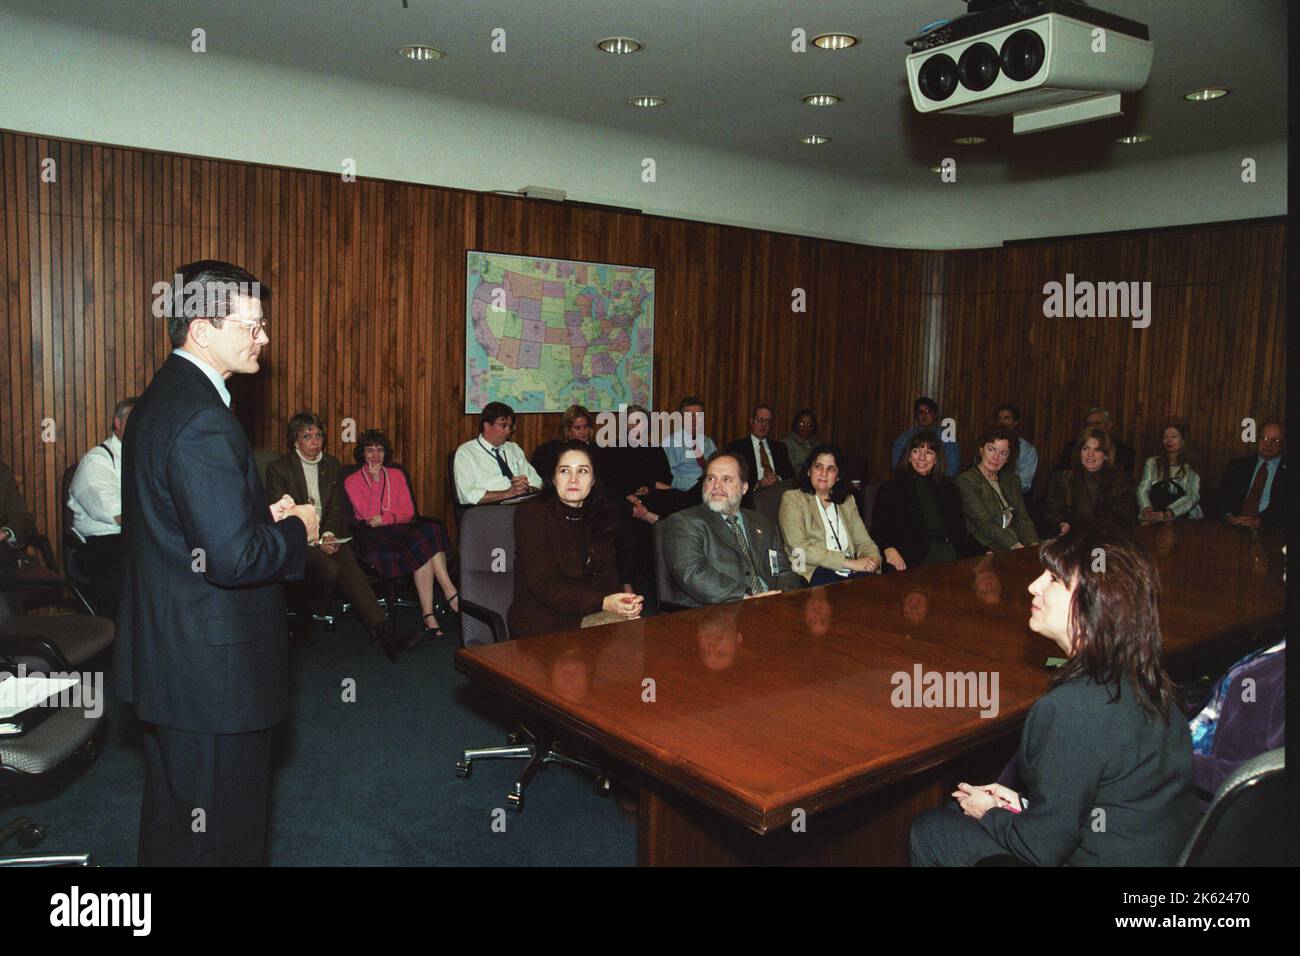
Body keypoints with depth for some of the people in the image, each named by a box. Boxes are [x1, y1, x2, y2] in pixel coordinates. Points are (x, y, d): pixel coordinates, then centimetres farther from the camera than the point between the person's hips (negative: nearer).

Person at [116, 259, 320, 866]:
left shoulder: (162, 398, 9)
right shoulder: (203, 420, -24)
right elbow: (233, 559, -28)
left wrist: (260, 514, 6)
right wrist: (297, 531, -11)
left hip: (166, 654, 10)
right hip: (212, 669, -10)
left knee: (172, 825, 26)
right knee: (220, 837, 7)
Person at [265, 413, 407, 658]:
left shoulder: (332, 465, 13)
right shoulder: (279, 468, -1)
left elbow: (336, 509, 12)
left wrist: (329, 535, -10)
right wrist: (316, 542, -18)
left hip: (328, 534, 3)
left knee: (350, 566, -27)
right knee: (330, 569, -33)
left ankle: (381, 629, -36)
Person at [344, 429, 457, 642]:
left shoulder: (397, 475, 20)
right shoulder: (352, 481, 10)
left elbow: (408, 511, 10)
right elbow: (367, 513, -5)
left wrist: (384, 518, -7)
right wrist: (375, 479, -6)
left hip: (400, 528, 4)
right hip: (373, 535, -3)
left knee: (432, 531, -32)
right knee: (421, 546, -33)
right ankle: (451, 594, -30)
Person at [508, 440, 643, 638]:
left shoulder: (602, 515, 9)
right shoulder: (532, 514, -9)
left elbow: (606, 577, 4)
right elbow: (543, 586, -16)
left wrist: (623, 602, -20)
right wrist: (603, 603, -28)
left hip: (586, 613, 6)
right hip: (541, 621, -5)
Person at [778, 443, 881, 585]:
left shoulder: (847, 500, 23)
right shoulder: (792, 499, 4)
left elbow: (863, 541, 17)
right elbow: (801, 549, -9)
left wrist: (873, 559, -9)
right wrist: (851, 563, -14)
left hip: (851, 573, 6)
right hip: (814, 572, -5)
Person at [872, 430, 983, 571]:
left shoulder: (949, 489, 26)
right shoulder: (891, 488, 13)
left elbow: (960, 530, 19)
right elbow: (880, 526, 1)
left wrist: (983, 553, 1)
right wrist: (889, 550, -21)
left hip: (949, 550, 5)